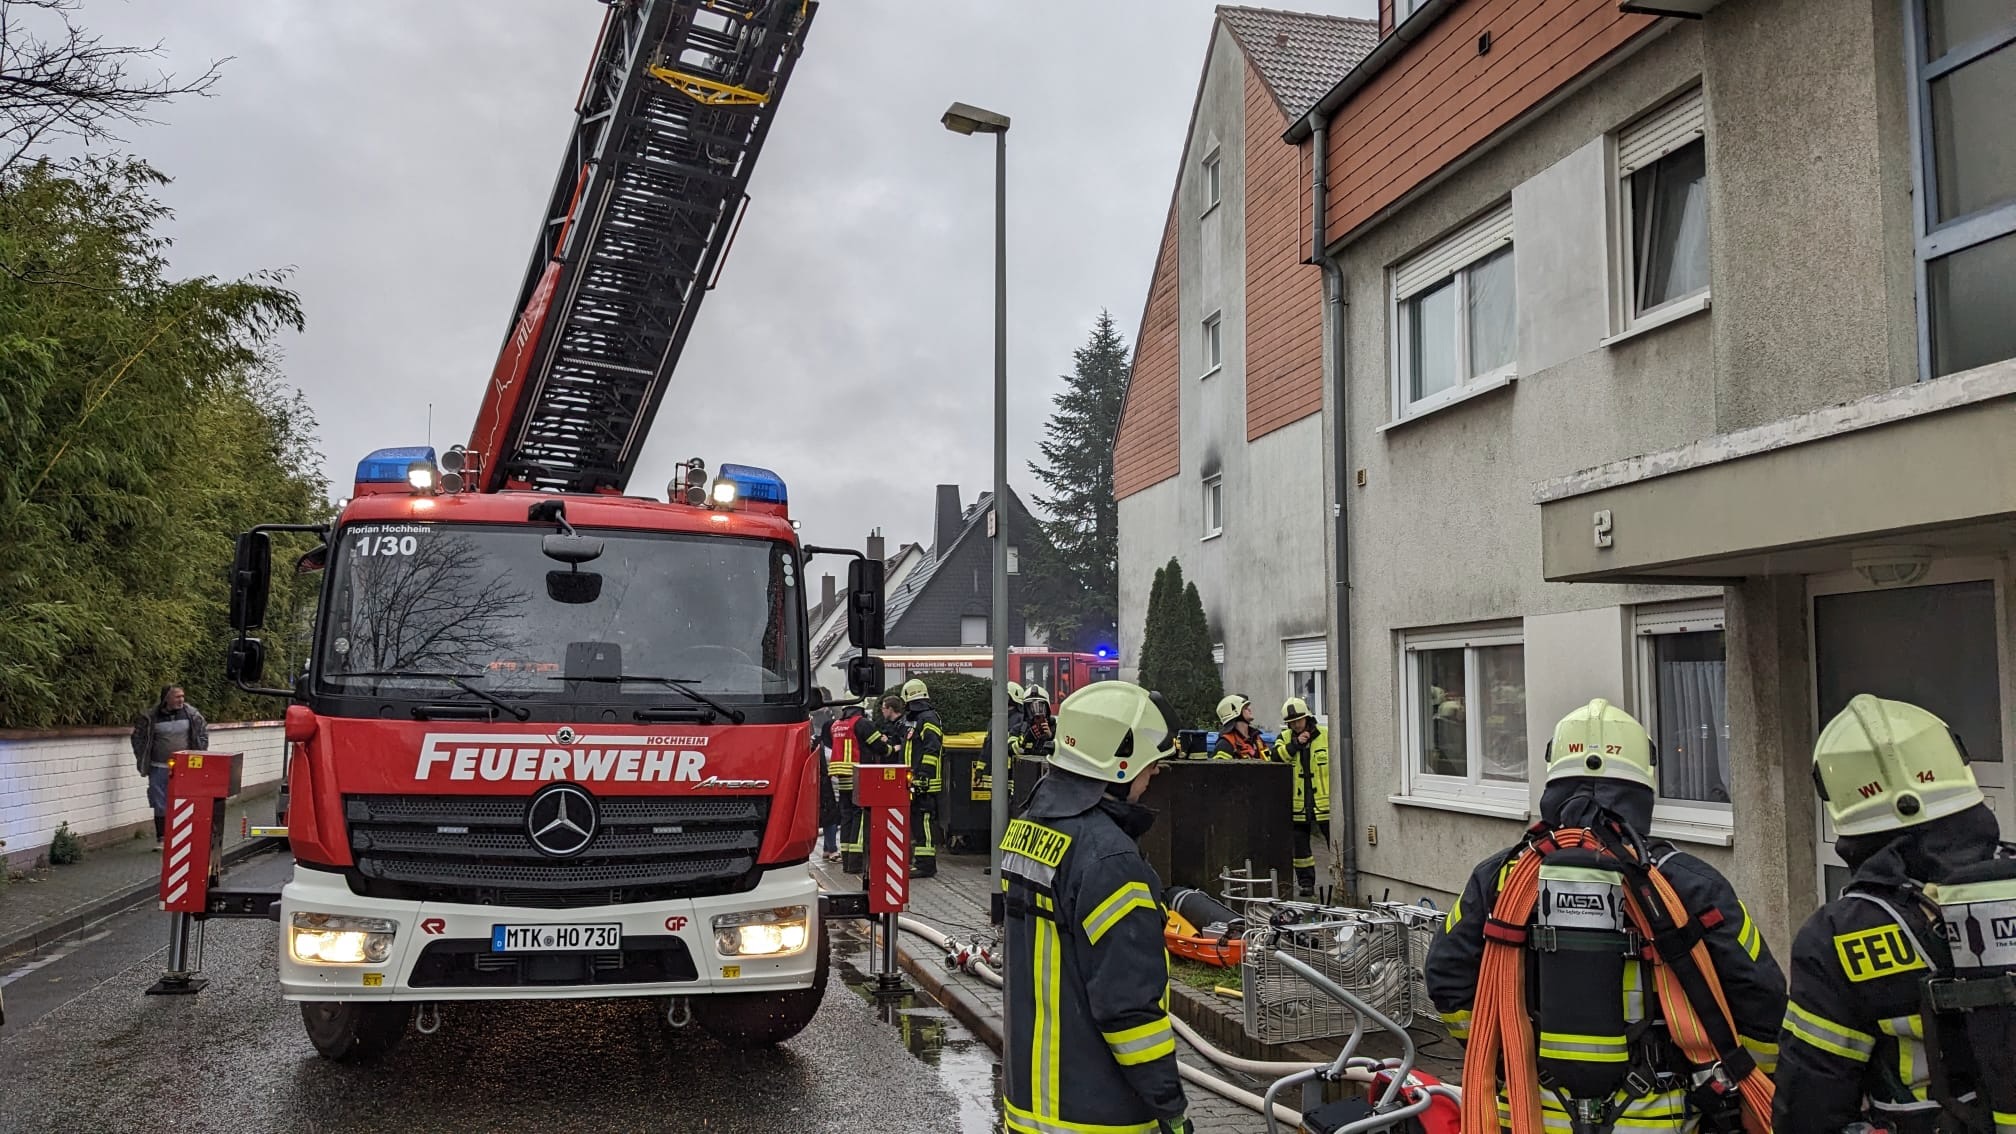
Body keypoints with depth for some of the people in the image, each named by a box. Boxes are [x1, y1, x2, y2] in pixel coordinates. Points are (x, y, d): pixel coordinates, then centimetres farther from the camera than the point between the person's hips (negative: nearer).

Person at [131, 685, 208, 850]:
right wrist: (143, 759, 3)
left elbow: (203, 731, 10)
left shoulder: (191, 714, -2)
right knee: (160, 806, 6)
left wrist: (198, 754, 5)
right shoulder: (151, 717, -6)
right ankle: (161, 839, 15)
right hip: (158, 769, 0)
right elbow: (138, 737, 6)